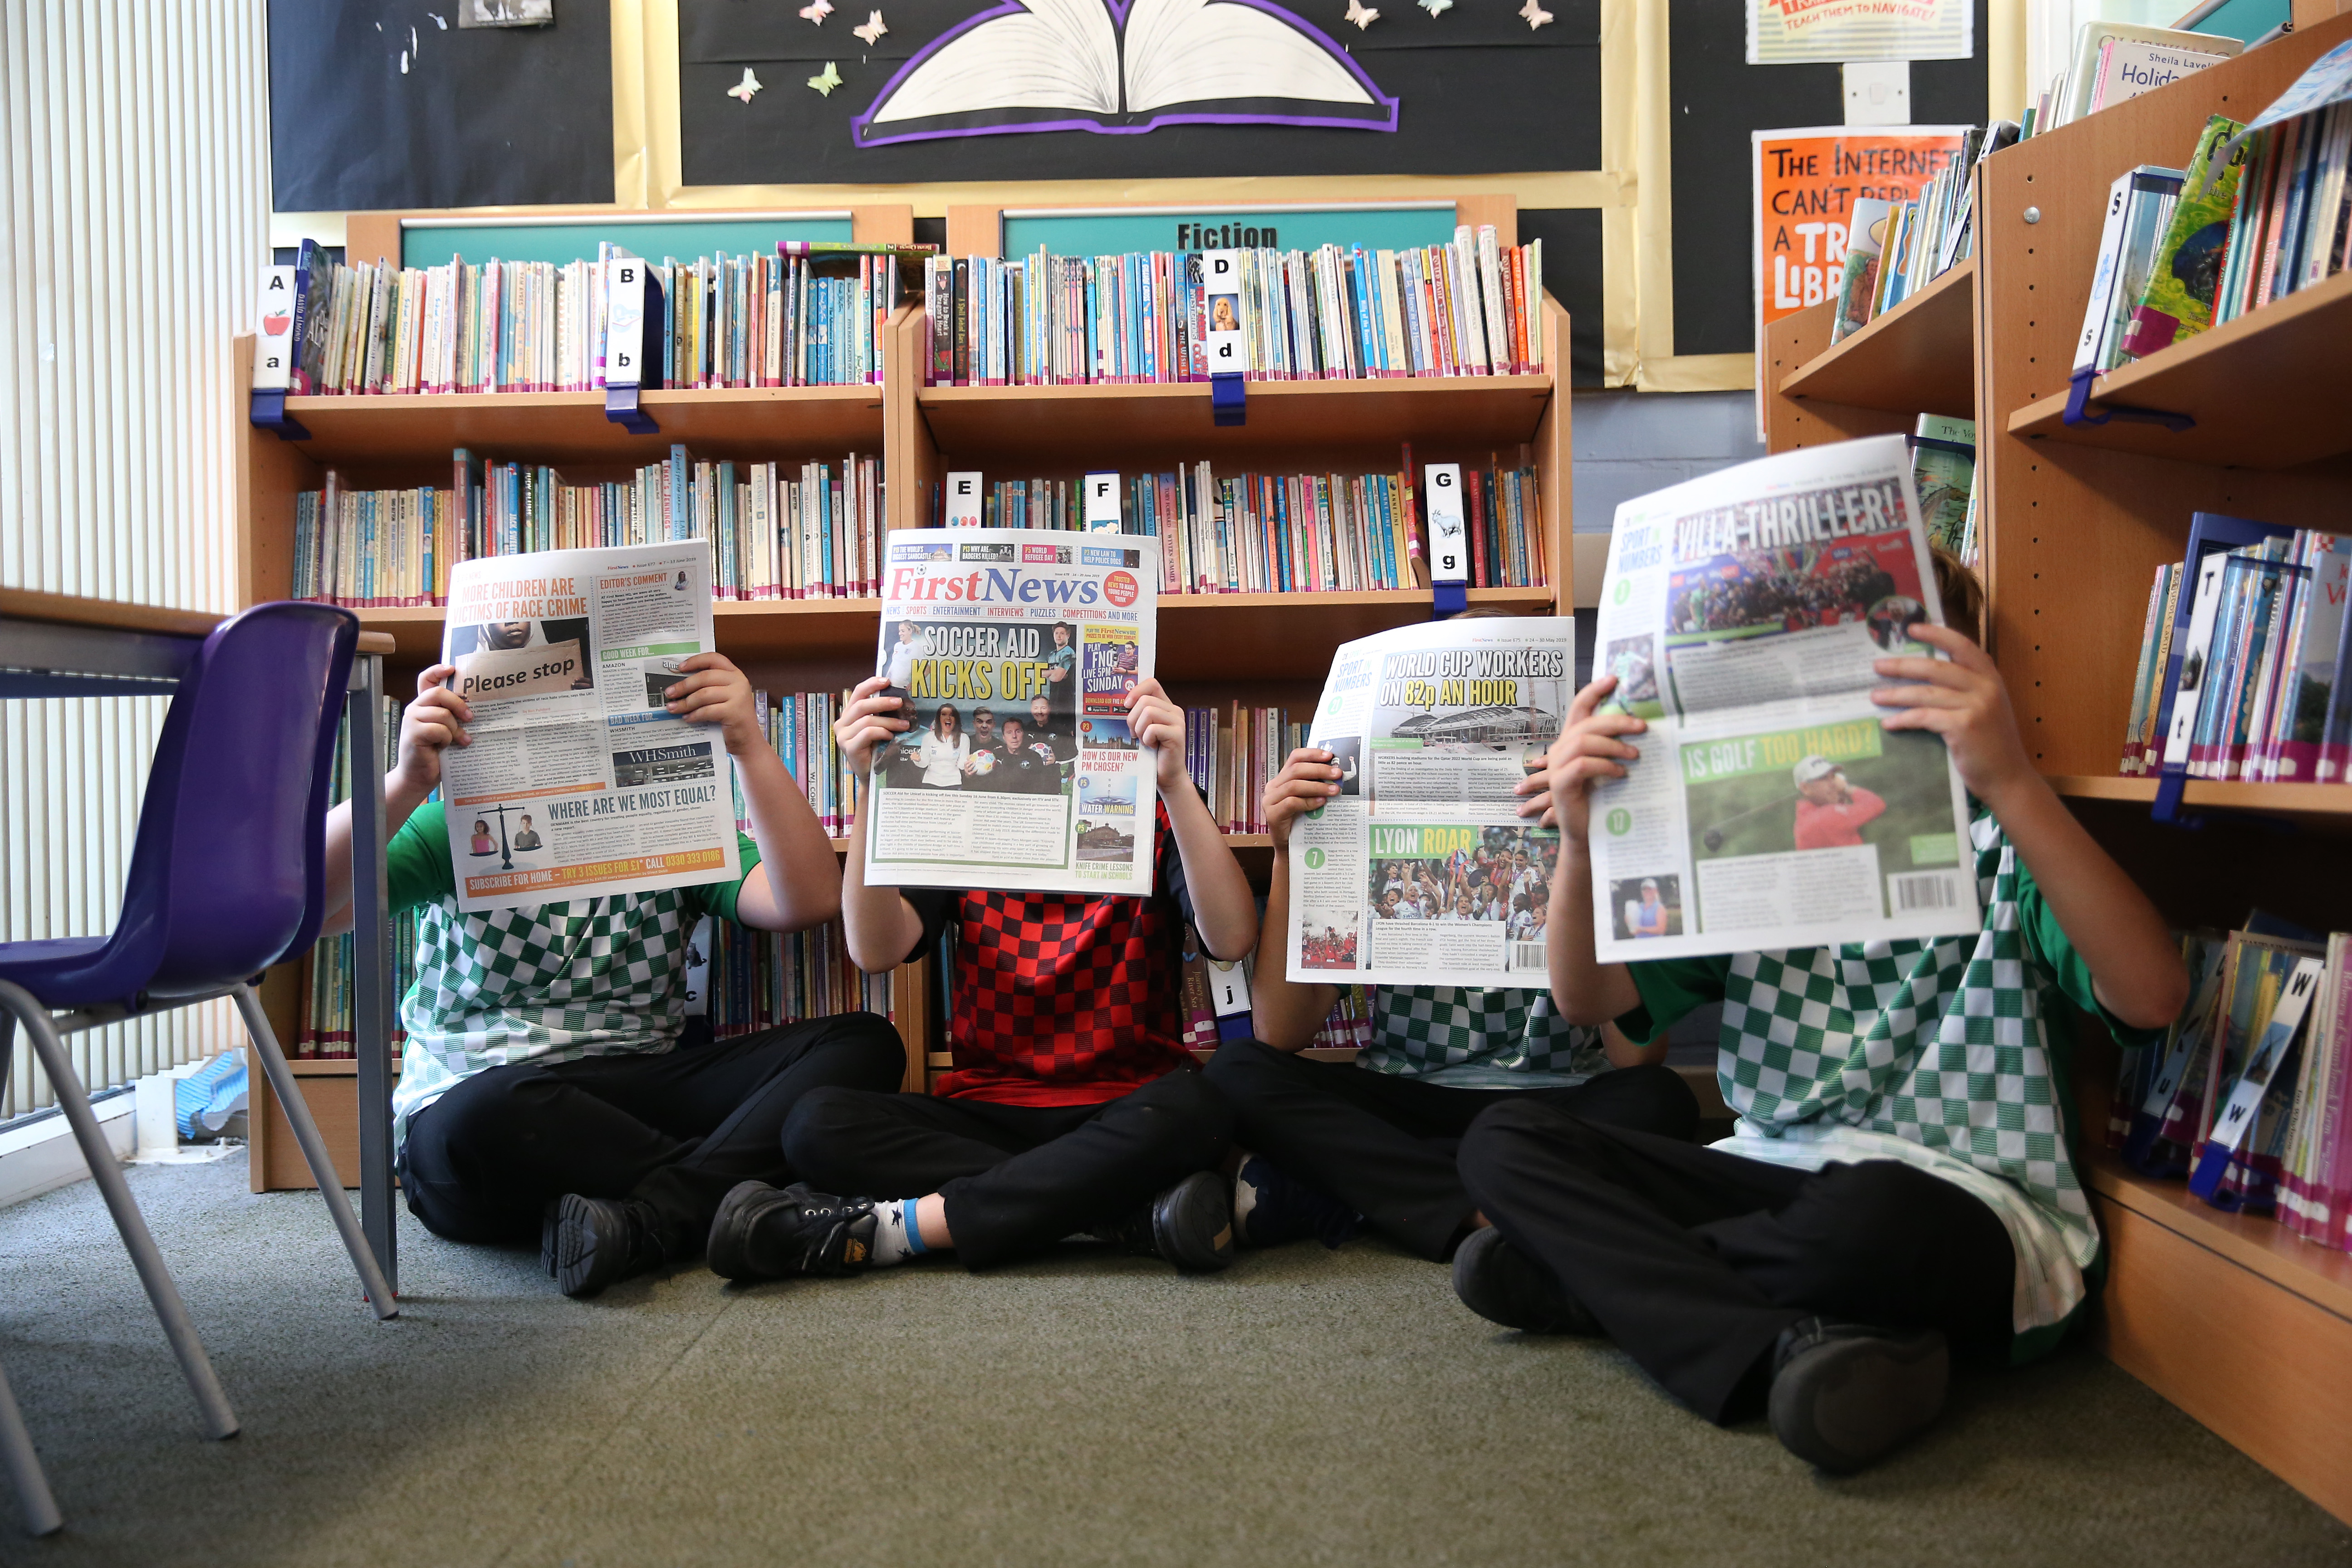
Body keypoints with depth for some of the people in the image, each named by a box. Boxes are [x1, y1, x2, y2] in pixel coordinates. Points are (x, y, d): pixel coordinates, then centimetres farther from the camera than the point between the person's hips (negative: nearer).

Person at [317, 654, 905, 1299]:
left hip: (640, 1087, 4)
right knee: (485, 1118, -41)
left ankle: (646, 1220, -34)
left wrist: (751, 747, -17)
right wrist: (404, 783, -25)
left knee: (865, 1043, -16)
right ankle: (727, 1192, -23)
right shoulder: (465, 824, 6)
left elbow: (810, 900, -7)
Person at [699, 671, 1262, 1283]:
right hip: (986, 1109, 2)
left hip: (1122, 1111, -2)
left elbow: (1232, 939, -16)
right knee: (818, 1124, -24)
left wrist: (1176, 782, -27)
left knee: (1191, 1112, -36)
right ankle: (1137, 1210, -27)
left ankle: (889, 1229, -28)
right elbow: (875, 950, -9)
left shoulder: (1155, 812, 3)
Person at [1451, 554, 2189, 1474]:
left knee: (1870, 1211, -40)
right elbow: (1588, 998, 3)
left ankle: (1593, 1274, -15)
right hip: (1781, 1179, 5)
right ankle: (1791, 1351, -28)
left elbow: (2152, 998, -21)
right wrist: (1580, 842, -17)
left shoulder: (2004, 844, -1)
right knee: (1504, 1143, -11)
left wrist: (2012, 782, -32)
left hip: (1973, 1208, -5)